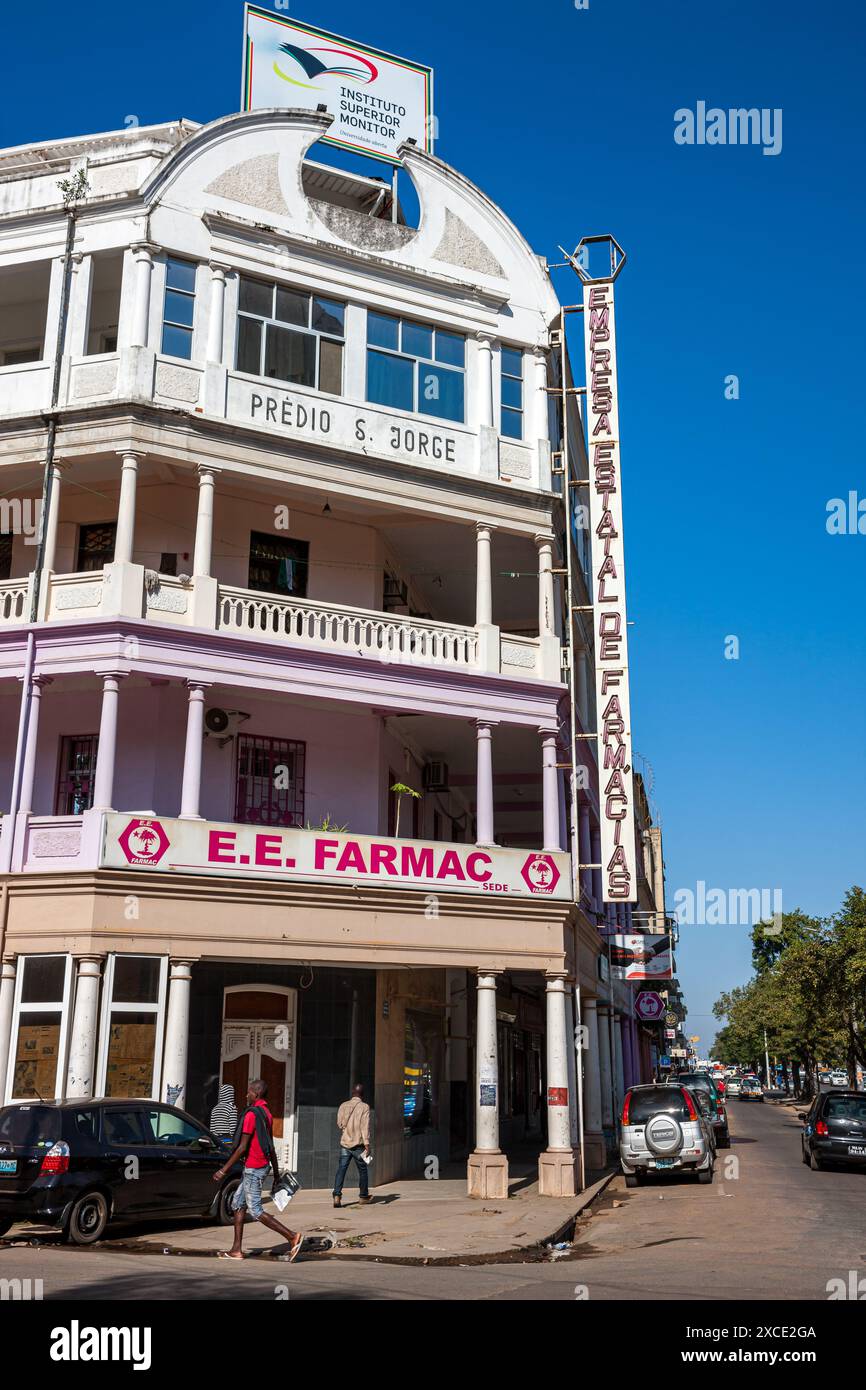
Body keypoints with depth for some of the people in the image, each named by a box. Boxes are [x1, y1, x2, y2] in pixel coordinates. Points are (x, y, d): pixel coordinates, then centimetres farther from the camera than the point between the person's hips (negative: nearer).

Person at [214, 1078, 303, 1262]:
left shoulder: (252, 1114, -17)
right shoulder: (267, 1114, 13)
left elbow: (242, 1147, -20)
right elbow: (271, 1147, 17)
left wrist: (224, 1169, -16)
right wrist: (276, 1173, 21)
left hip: (253, 1169, -10)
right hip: (262, 1166, 10)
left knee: (255, 1211, -5)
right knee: (237, 1204, 14)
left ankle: (293, 1237, -9)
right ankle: (236, 1250, 16)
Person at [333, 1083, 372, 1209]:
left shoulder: (343, 1105, 6)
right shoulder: (364, 1107, -6)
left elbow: (339, 1124, 13)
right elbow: (365, 1126, -15)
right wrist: (367, 1143, -18)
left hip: (344, 1143, 3)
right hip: (358, 1144, -3)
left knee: (341, 1169, -1)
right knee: (363, 1170, 13)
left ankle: (337, 1196, -16)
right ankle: (363, 1196, 24)